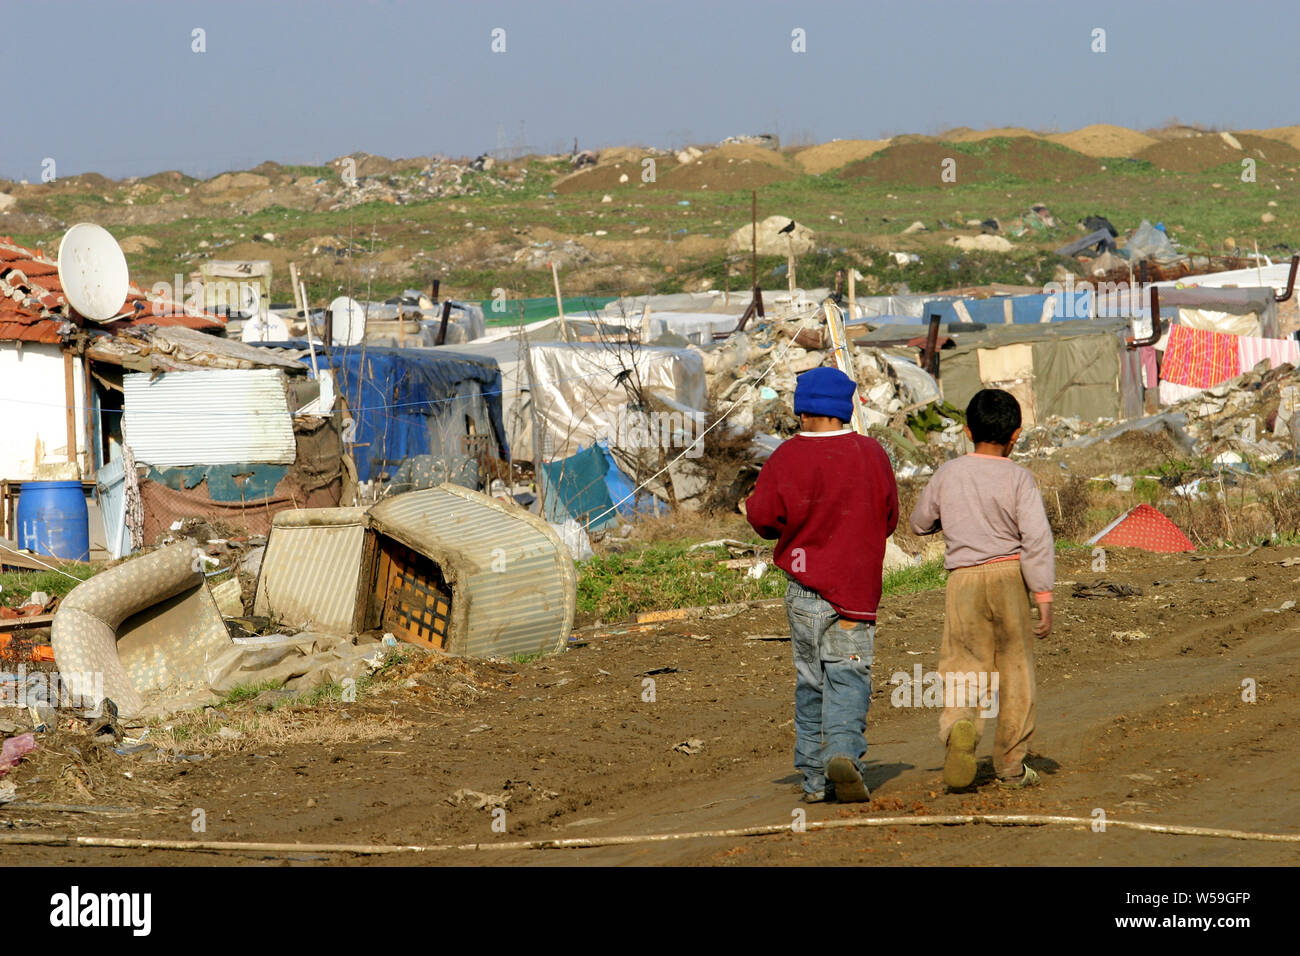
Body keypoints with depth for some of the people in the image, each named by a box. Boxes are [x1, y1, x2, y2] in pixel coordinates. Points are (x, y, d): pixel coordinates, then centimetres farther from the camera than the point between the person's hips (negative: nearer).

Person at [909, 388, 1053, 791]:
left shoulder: (948, 474, 3)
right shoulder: (1018, 478, -5)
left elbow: (920, 523, 17)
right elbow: (1037, 539, -12)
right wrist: (1044, 600, -10)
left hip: (964, 578, 1)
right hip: (1009, 576, -1)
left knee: (963, 666, 6)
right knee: (1014, 671, 10)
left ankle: (959, 724, -26)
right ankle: (1011, 765, 16)